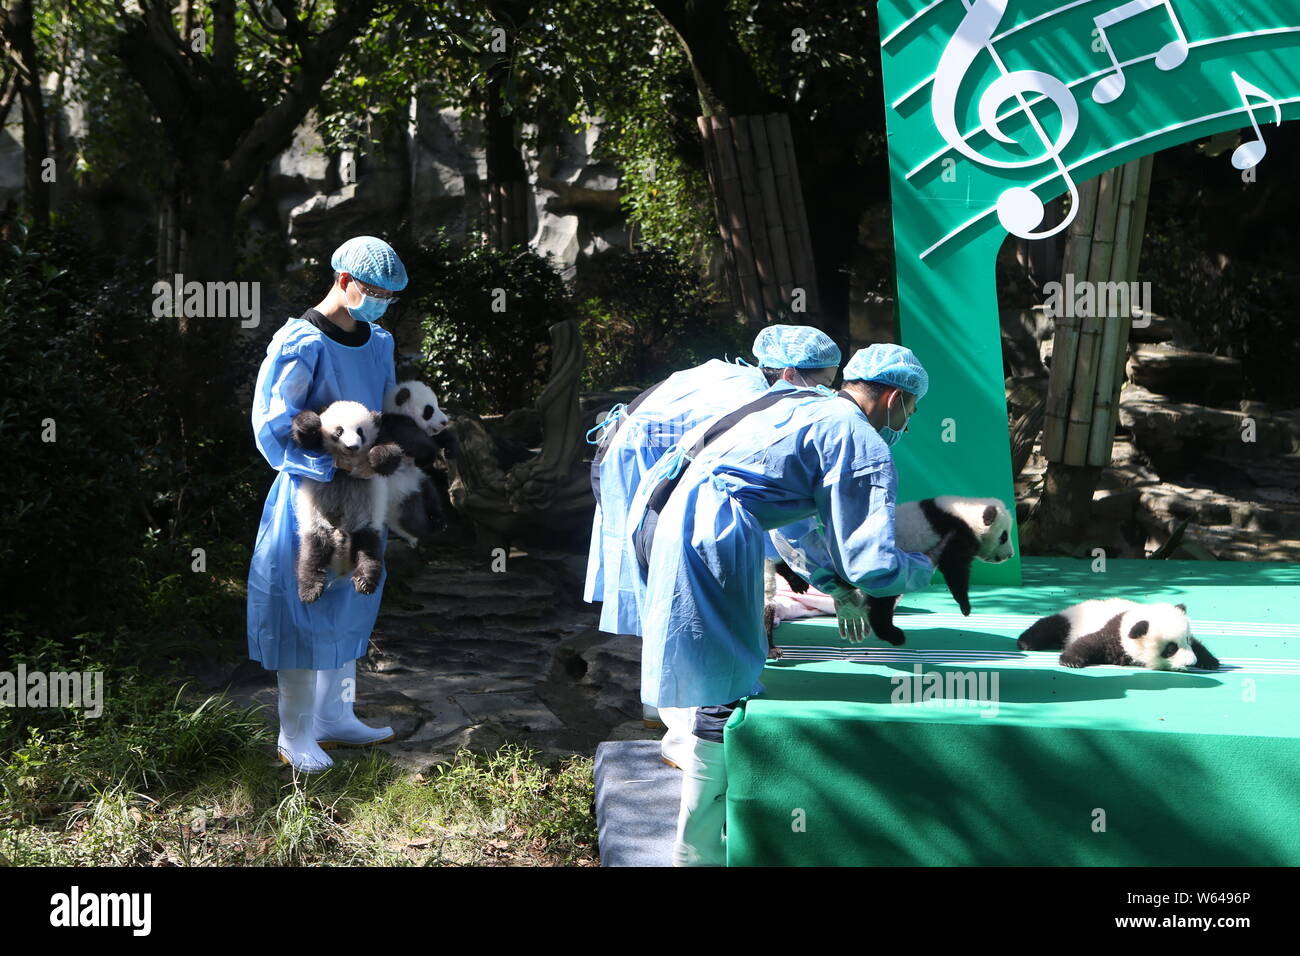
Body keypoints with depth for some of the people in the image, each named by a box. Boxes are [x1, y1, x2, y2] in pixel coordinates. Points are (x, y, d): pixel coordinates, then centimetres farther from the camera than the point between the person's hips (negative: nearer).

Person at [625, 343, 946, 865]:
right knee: (728, 692, 0)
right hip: (705, 527, -9)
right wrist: (924, 568, 18)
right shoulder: (864, 446, 1)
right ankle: (699, 852, 7)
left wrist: (835, 585, 42)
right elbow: (873, 567, -3)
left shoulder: (793, 403, 27)